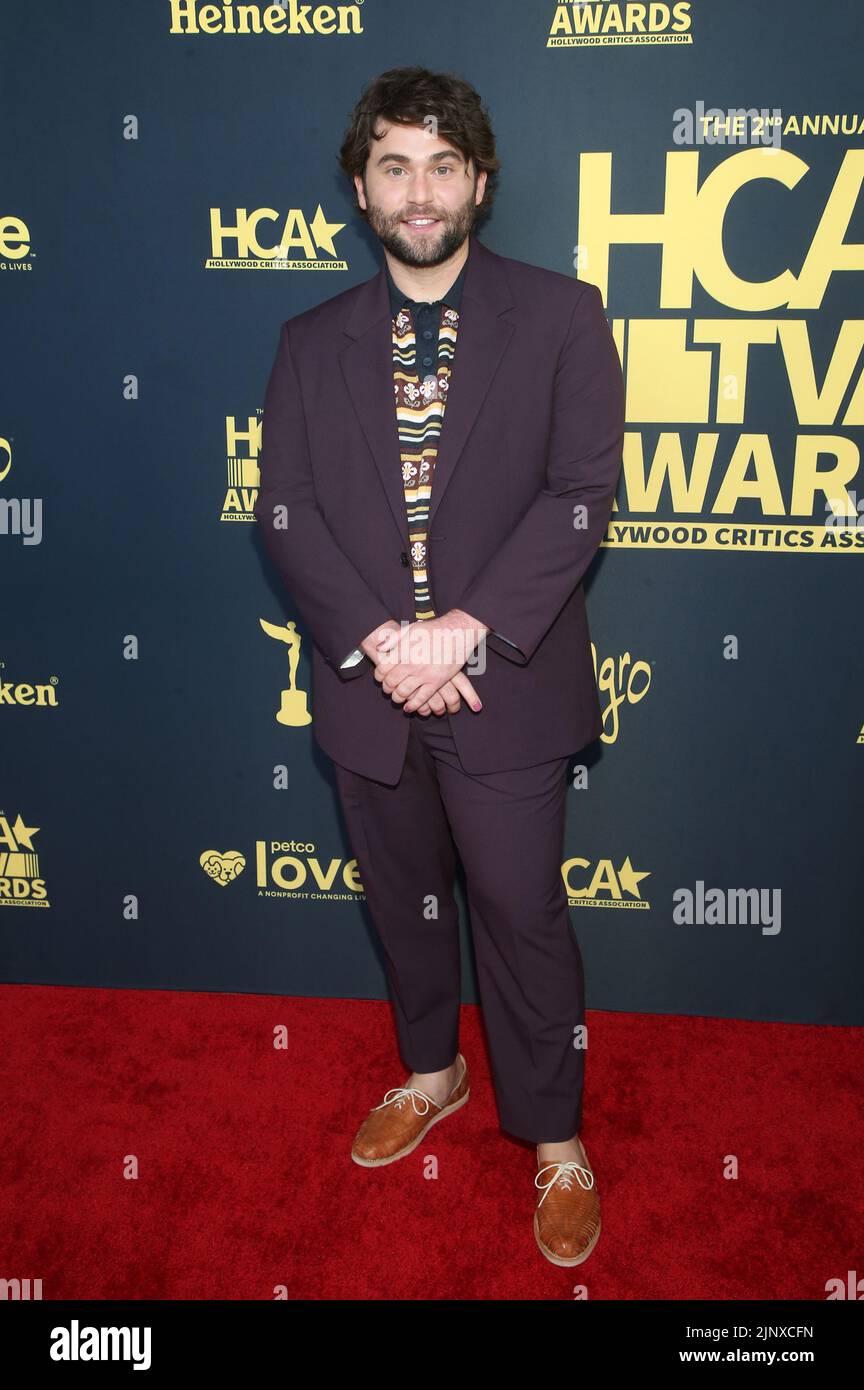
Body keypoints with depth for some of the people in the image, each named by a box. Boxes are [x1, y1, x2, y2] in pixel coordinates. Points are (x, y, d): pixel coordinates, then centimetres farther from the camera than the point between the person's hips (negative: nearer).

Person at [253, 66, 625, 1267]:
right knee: (404, 899, 19)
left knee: (523, 913, 6)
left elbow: (582, 493, -9)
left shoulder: (559, 317, -1)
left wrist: (467, 628, -19)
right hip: (365, 682, 3)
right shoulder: (313, 343, 7)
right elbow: (286, 510, -1)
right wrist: (375, 640, -16)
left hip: (504, 684, -3)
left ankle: (554, 1138, 27)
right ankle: (432, 1072, 44)